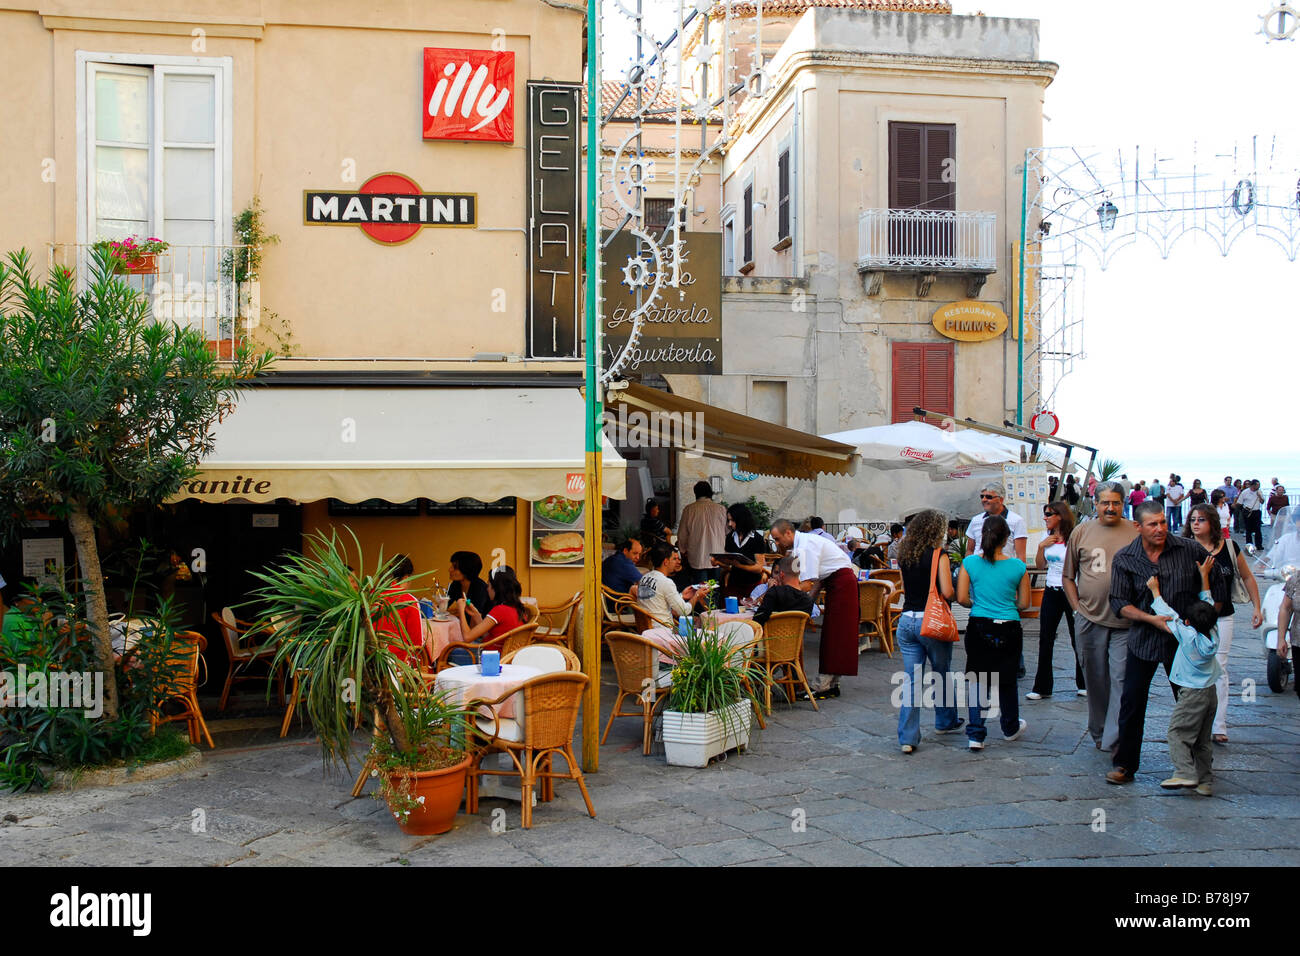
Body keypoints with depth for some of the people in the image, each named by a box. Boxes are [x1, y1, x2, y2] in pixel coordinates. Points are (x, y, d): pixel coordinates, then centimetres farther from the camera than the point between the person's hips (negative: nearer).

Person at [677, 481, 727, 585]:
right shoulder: (721, 509, -2)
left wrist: (683, 551, 21)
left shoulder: (688, 510, -3)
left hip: (697, 560, -1)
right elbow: (728, 533, 6)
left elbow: (682, 535, 4)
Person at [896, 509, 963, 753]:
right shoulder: (938, 554, -10)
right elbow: (947, 592, -15)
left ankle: (908, 737, -2)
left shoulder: (904, 555, 6)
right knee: (941, 674, 18)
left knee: (911, 679, 3)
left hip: (907, 620, 4)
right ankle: (945, 721, 36)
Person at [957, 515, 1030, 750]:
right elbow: (1024, 603, 1)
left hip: (979, 627, 0)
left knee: (978, 680, 8)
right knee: (1007, 680, 17)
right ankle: (1010, 728, 36)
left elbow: (962, 599, -6)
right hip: (1008, 628, 0)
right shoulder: (1018, 567, -6)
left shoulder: (970, 563, -6)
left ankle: (975, 735, 2)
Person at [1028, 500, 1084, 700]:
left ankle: (1084, 684, 21)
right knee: (1045, 640, 4)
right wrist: (1041, 546, -2)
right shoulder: (1047, 538, 8)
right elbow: (1040, 565, 12)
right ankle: (1042, 687, 8)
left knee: (1077, 639, 5)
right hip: (1051, 592, 6)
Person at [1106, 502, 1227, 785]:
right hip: (1143, 641, 0)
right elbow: (1119, 602, -6)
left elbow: (1217, 589, 3)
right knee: (1132, 703, 2)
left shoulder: (1191, 550, -7)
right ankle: (1125, 765, 14)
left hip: (1184, 641, 0)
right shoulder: (1124, 559, -5)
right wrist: (1152, 619, -19)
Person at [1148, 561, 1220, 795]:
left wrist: (1155, 591, 1)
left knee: (1177, 733, -3)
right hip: (1211, 693, 7)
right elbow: (1208, 603, 10)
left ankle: (1185, 773, -14)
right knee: (1202, 739, 13)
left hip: (1192, 694, -7)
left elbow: (1169, 616, -10)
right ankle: (1204, 781, 14)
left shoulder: (1189, 637, -17)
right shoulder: (1213, 634, -1)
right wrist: (1204, 576, 16)